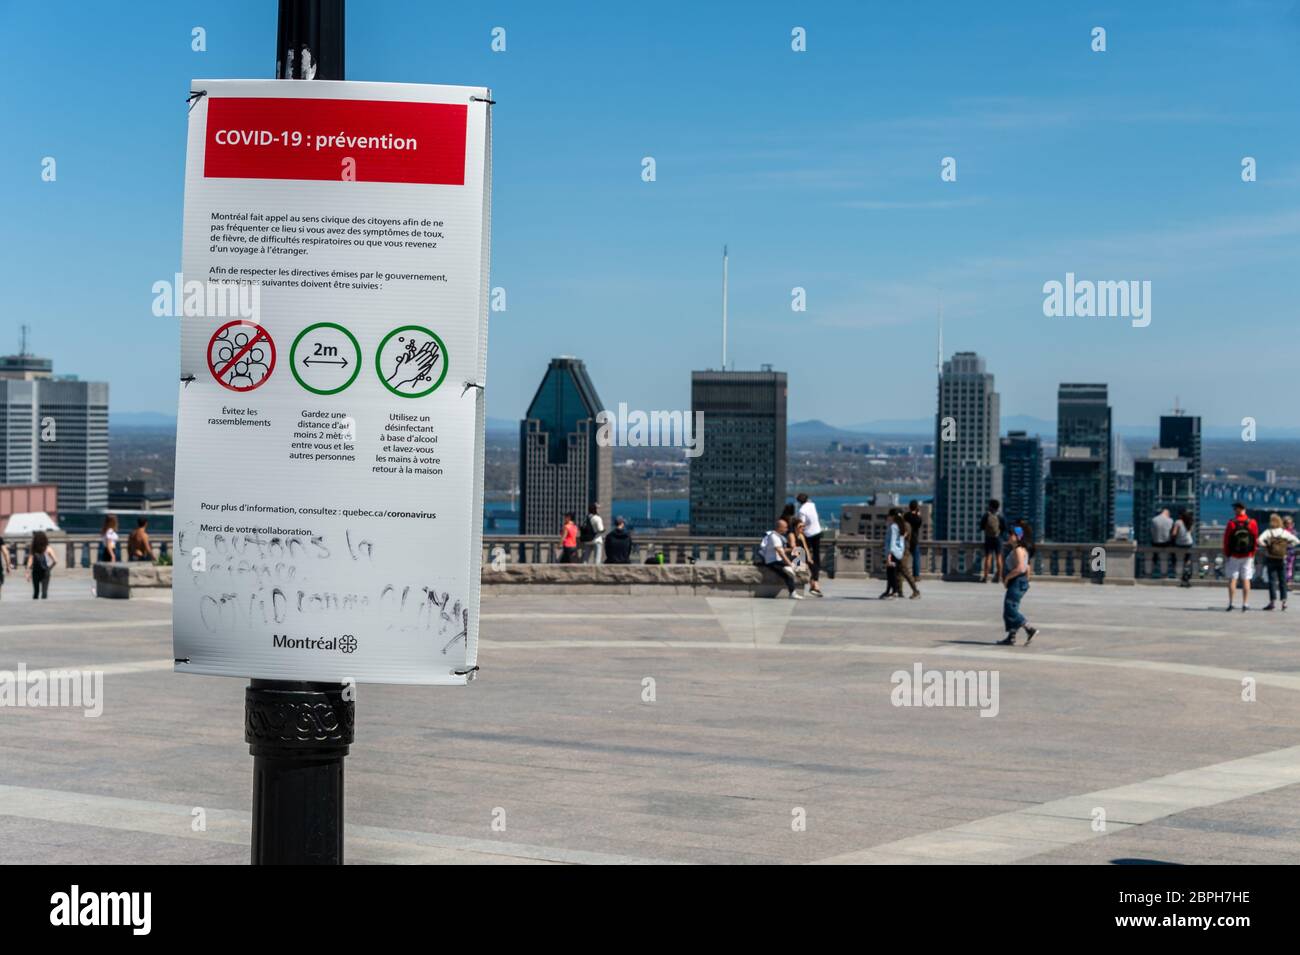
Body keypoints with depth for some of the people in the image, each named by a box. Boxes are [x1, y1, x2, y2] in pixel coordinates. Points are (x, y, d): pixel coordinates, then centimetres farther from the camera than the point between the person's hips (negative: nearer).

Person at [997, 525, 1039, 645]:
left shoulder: (1018, 550, -15)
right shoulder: (1019, 549, 16)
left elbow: (1020, 568, -26)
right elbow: (1028, 568, 23)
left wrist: (1007, 578, -17)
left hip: (1017, 582, -11)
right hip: (1016, 583, 11)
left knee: (1010, 609, -11)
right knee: (1010, 610, 10)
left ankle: (1030, 630, -10)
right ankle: (1011, 637, 10)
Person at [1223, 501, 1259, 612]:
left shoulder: (1231, 523, -10)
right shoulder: (1252, 523, -5)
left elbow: (1226, 540, -5)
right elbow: (1256, 539, 1)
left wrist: (1226, 554, 8)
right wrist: (1252, 553, 13)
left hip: (1234, 556, -1)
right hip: (1248, 556, 1)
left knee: (1232, 579, 4)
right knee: (1246, 580, 5)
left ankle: (1231, 603, 0)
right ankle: (1245, 604, 2)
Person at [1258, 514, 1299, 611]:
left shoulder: (1268, 532, -8)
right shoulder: (1285, 532, -1)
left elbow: (1259, 540, -23)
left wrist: (1266, 546, -8)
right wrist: (1287, 546, 5)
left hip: (1271, 558, -2)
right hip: (1282, 559, 2)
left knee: (1272, 581, 1)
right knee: (1283, 581, 9)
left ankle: (1273, 602, -2)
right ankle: (1284, 601, 6)